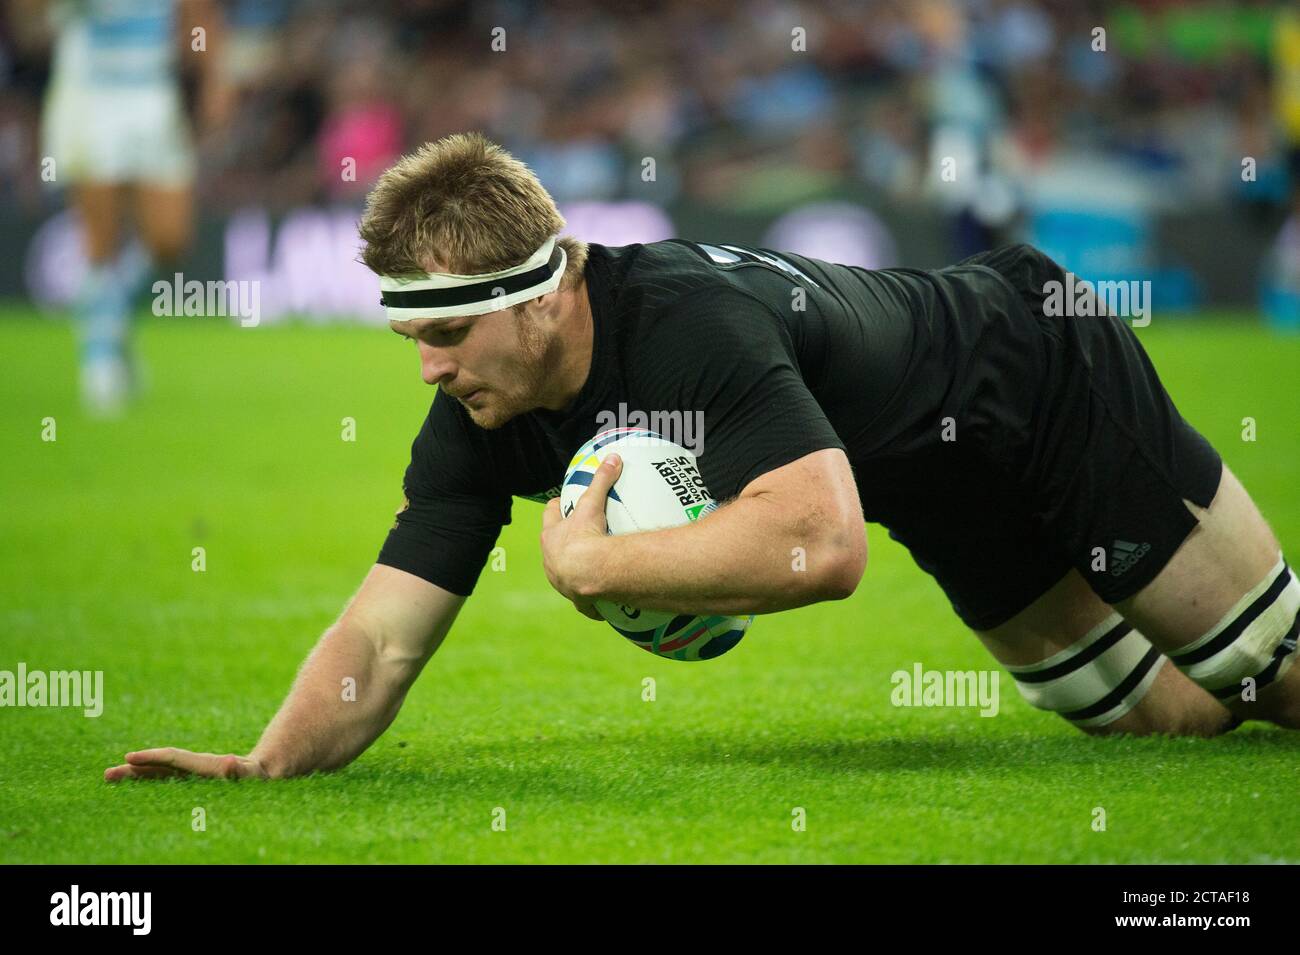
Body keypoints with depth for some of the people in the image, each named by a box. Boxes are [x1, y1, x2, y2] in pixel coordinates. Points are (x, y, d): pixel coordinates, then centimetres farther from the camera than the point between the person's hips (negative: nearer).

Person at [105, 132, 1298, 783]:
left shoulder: (691, 322, -42)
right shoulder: (482, 420, -19)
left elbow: (819, 543, -55)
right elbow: (382, 636, -20)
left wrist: (591, 562, -46)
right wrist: (268, 759, -38)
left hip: (1051, 395, -7)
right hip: (964, 511, 7)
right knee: (1184, 715, 20)